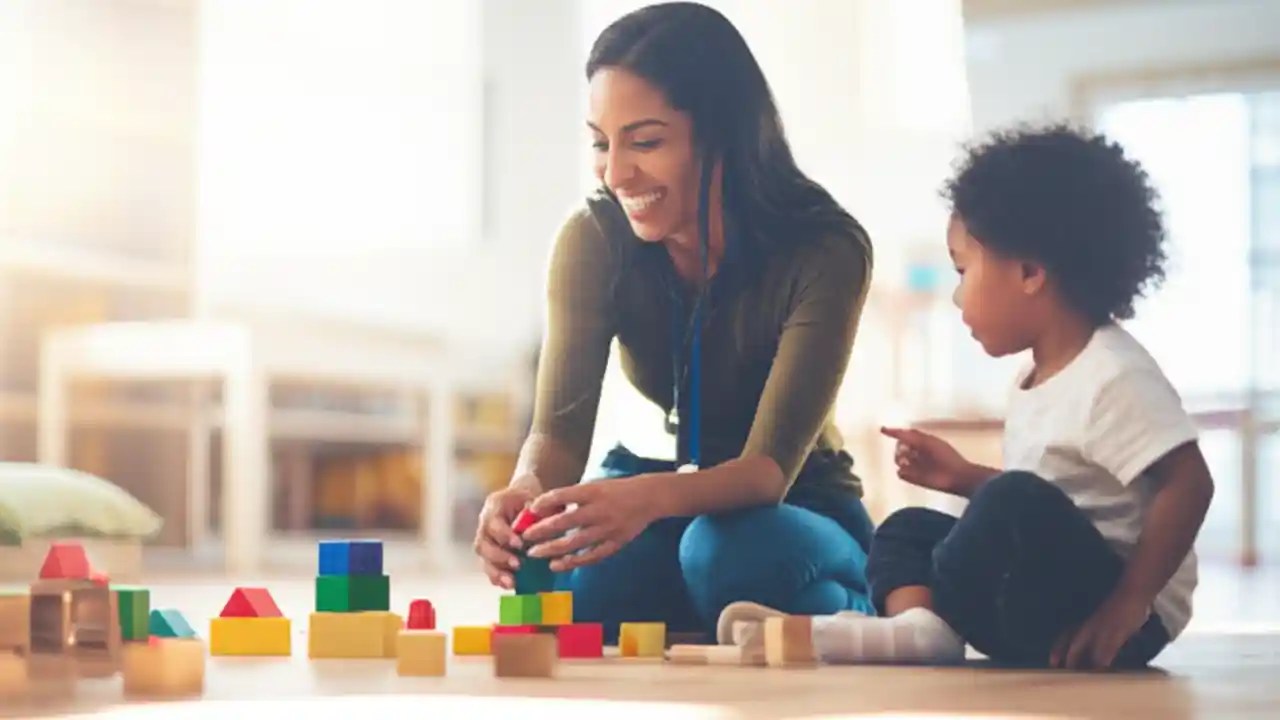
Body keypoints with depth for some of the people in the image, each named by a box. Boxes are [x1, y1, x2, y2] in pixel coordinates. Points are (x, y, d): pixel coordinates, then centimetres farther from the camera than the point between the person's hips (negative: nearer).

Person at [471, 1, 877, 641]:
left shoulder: (825, 252, -24)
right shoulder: (594, 239, -14)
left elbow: (770, 466, -28)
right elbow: (559, 428, -20)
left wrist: (649, 498, -50)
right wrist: (527, 490, -45)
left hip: (794, 513, -2)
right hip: (651, 494, 2)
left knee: (729, 551, -37)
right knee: (573, 584, -31)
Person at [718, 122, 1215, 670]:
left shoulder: (1115, 378, -17)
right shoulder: (1038, 378, 12)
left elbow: (1190, 485, -23)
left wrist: (1128, 604, -25)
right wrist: (965, 478, 11)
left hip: (1104, 623, -10)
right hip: (1042, 598, 10)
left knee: (1017, 506, -33)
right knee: (907, 527, 8)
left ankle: (932, 617, -14)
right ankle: (918, 624, -22)